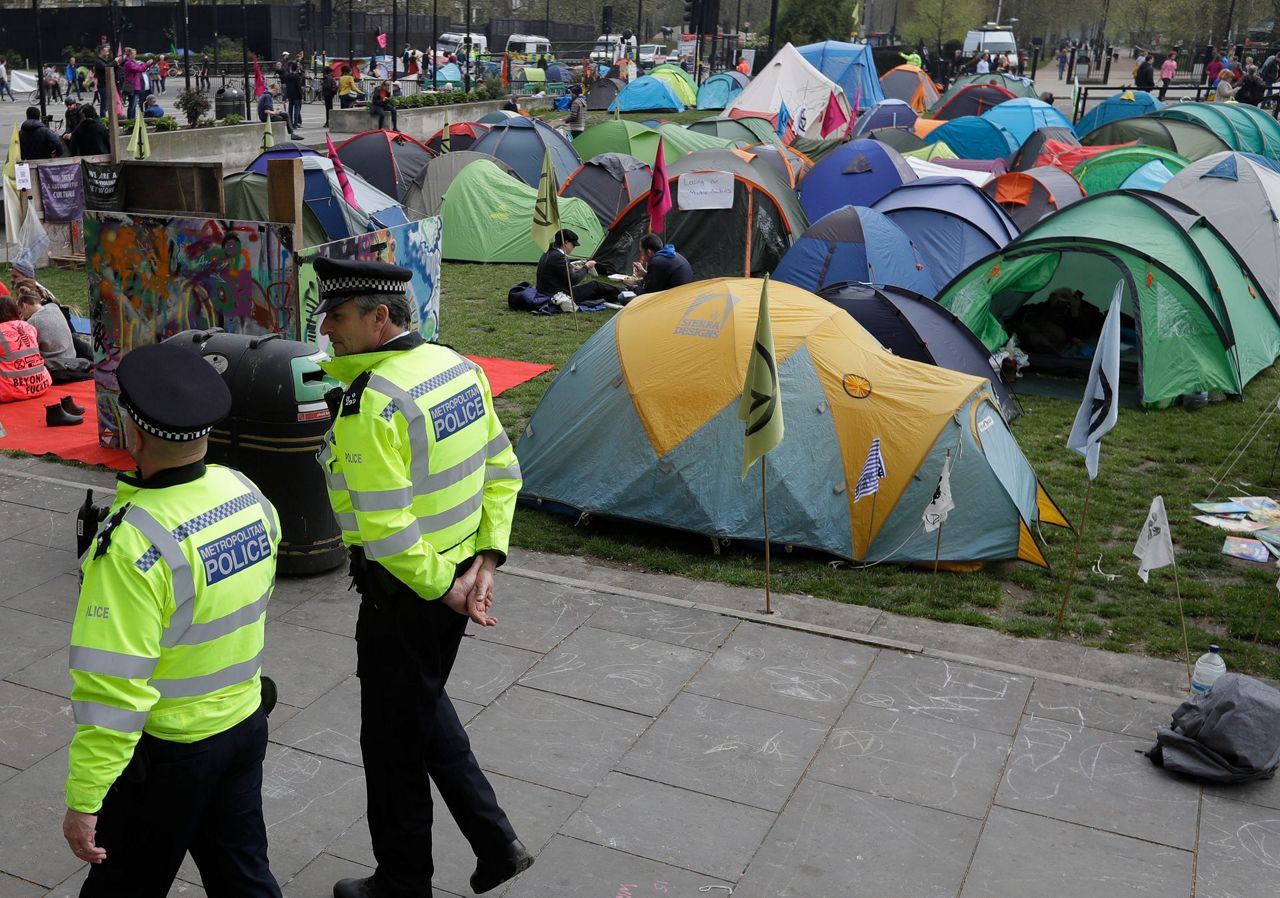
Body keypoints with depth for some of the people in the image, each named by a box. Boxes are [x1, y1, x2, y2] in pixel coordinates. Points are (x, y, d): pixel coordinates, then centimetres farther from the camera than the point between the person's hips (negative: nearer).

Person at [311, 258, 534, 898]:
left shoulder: (371, 403, -24)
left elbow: (384, 527, -27)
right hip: (457, 576, 9)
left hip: (405, 594, -8)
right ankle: (495, 845, 32)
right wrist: (485, 557, 3)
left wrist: (443, 588, -15)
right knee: (425, 708, 26)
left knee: (394, 737, 11)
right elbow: (502, 471, 7)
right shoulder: (457, 367, 2)